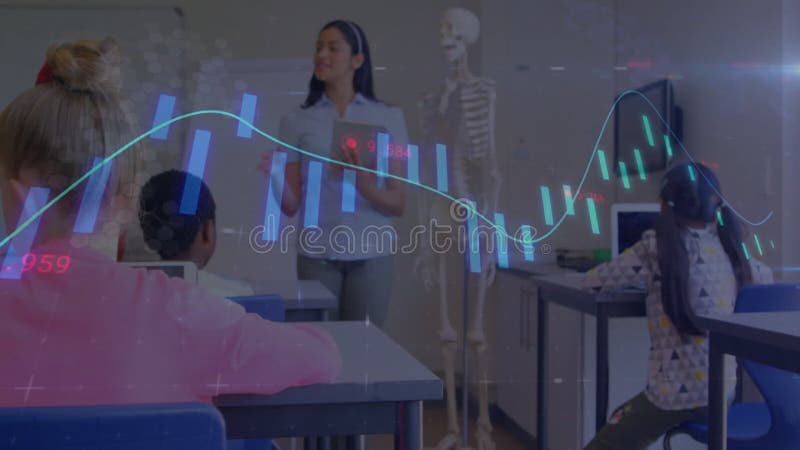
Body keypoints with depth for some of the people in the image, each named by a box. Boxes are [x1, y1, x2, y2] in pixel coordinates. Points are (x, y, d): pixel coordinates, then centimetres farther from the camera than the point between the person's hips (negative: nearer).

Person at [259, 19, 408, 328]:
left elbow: (398, 205, 0)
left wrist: (365, 187, -19)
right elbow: (292, 206, 3)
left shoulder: (388, 117, 2)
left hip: (371, 254, 0)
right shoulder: (296, 121, 6)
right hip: (317, 254, 1)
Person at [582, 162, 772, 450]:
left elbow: (592, 281, -4)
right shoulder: (728, 246, 4)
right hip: (723, 391, 6)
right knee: (622, 419, 30)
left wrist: (648, 279, 14)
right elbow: (766, 277, 25)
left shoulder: (657, 247, -12)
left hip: (675, 394, -6)